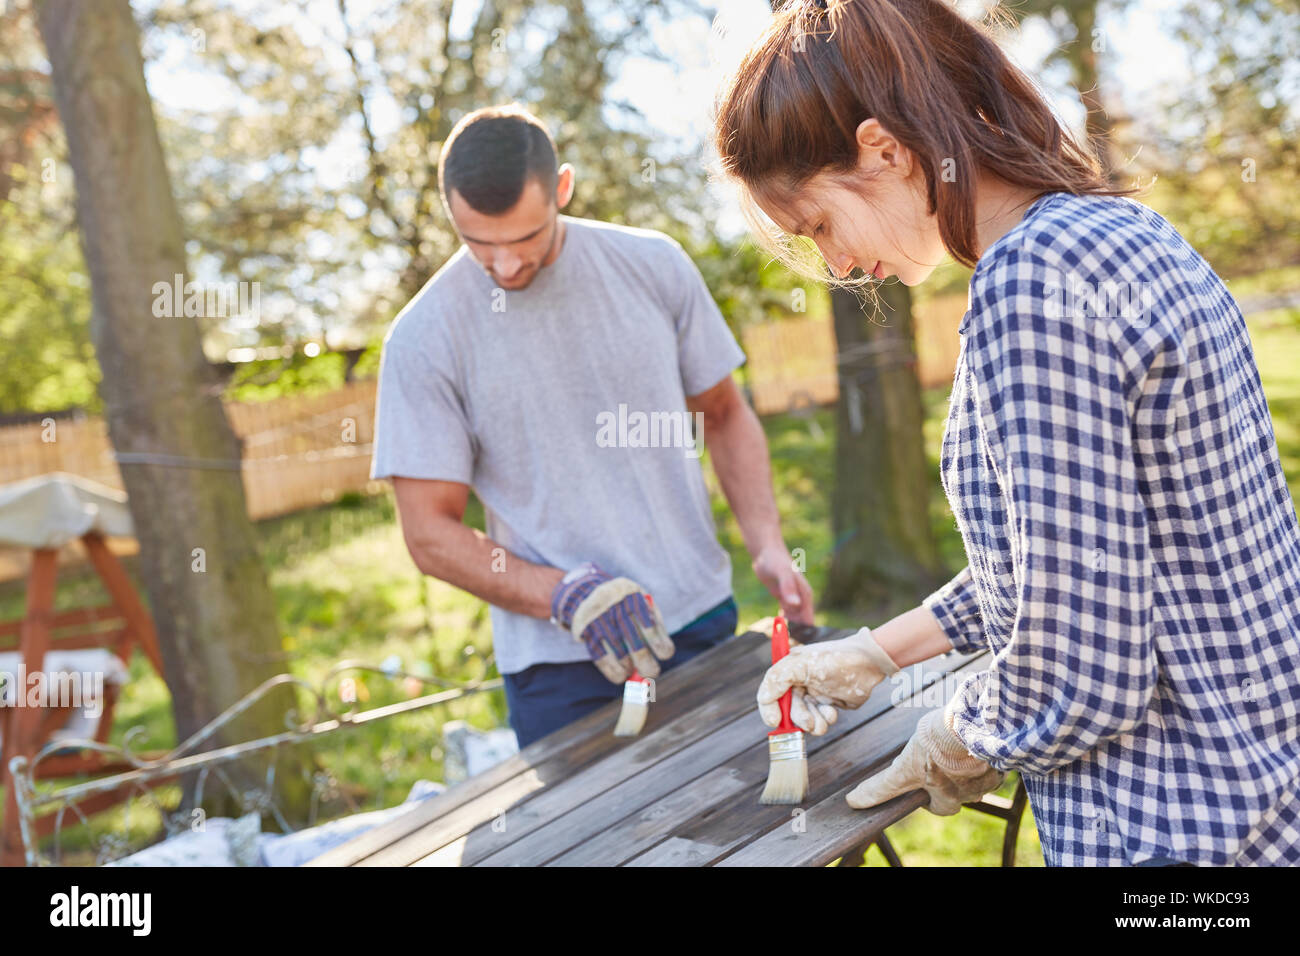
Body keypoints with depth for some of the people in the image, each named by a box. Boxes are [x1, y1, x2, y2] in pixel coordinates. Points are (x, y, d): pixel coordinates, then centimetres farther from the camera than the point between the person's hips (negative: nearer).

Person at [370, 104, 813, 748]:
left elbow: (725, 416, 12)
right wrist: (567, 594, -18)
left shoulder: (654, 267, 0)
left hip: (702, 625, 2)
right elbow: (430, 534, -5)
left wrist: (767, 546, -3)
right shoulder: (423, 338, -7)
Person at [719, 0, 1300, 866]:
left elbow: (1077, 687, -25)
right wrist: (880, 651, 17)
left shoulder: (1032, 282, -25)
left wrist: (959, 736, -5)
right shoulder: (1118, 227, 4)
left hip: (1179, 829, -9)